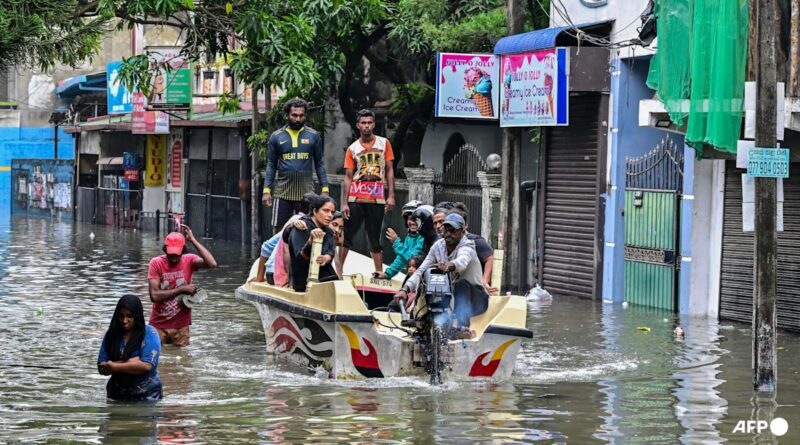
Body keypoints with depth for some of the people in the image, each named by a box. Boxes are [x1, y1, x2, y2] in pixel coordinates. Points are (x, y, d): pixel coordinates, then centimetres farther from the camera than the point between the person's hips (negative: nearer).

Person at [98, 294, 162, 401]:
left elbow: (147, 365, -14)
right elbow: (101, 368, 2)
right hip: (117, 394, 3)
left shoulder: (149, 333, -3)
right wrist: (128, 364, -12)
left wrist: (115, 367, -9)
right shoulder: (111, 335, 7)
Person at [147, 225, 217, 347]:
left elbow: (212, 264, -26)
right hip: (158, 326, -1)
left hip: (180, 327, 1)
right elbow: (154, 296, -17)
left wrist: (193, 240, -25)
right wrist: (183, 289, -17)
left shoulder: (189, 261, -6)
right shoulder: (156, 263, -9)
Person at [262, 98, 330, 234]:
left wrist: (325, 189, -1)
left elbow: (320, 164, 6)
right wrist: (266, 190, -2)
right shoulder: (276, 137, 5)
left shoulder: (313, 136, 4)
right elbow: (271, 165, 6)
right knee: (279, 231, 2)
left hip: (306, 192, 0)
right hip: (282, 192, 0)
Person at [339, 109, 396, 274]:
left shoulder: (384, 143, 6)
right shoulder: (352, 149, 5)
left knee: (374, 239, 6)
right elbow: (348, 177, 3)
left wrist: (391, 196, -1)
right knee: (346, 236, -2)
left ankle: (379, 273, 10)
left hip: (377, 199, 0)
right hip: (356, 199, 0)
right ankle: (338, 271, 0)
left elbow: (389, 170, 7)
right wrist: (344, 203, -4)